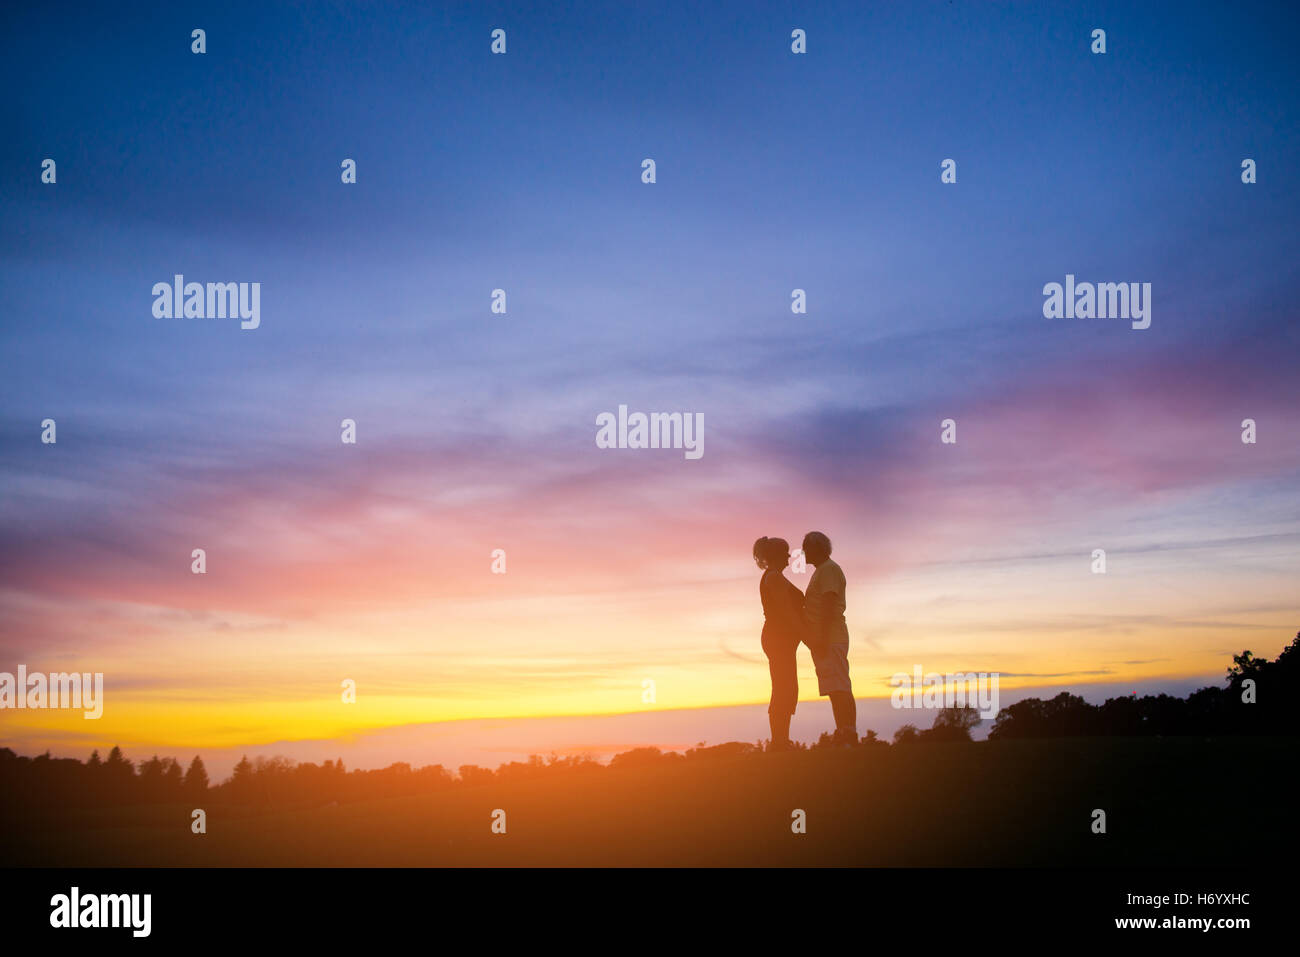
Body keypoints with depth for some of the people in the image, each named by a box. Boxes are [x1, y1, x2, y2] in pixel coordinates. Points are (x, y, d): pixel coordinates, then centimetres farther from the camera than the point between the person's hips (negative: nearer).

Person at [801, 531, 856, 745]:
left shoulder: (828, 569, -8)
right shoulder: (821, 571, 24)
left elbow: (828, 606, -18)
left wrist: (822, 639, -24)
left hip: (830, 639, -11)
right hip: (826, 642, 11)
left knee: (839, 690, -15)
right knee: (836, 690, 7)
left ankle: (849, 736, -20)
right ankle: (843, 737, 7)